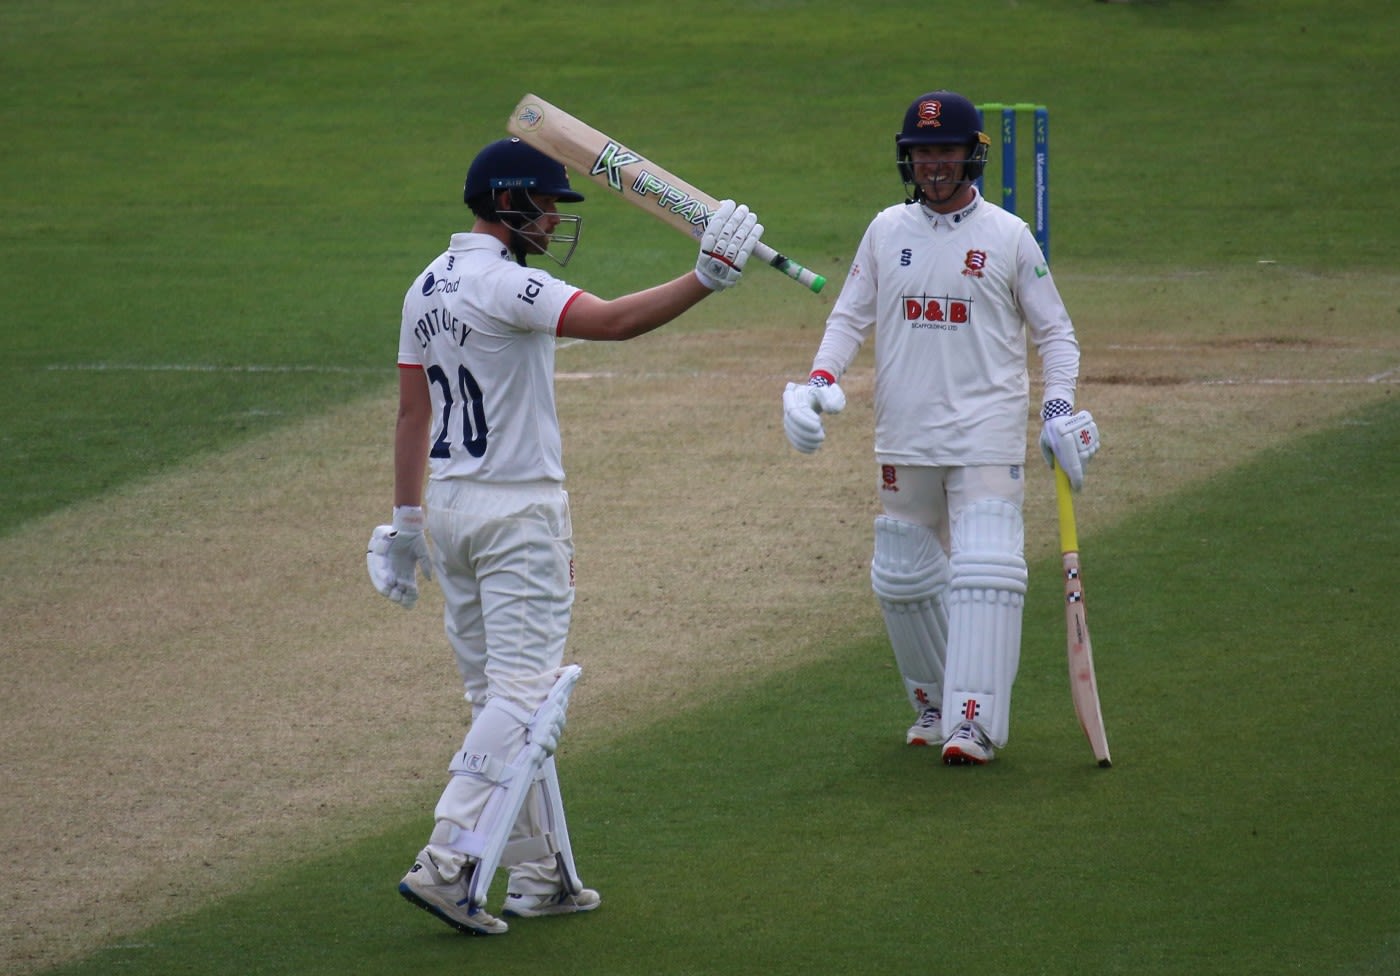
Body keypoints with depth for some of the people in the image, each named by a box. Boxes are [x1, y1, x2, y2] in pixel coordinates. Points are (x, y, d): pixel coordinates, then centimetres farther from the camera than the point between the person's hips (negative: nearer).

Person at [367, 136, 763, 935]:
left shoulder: (428, 288, 10)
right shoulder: (504, 285, -17)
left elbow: (412, 412, 13)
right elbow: (613, 321, -31)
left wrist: (407, 522, 16)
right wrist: (709, 278, -34)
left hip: (449, 506, 9)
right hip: (517, 511, -9)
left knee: (498, 695, 12)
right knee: (524, 696, -8)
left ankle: (539, 875, 17)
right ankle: (449, 863, -18)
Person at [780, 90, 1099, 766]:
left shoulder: (1008, 236, 1)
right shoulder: (887, 230, 8)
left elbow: (1054, 330, 5)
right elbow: (849, 317, 12)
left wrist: (1059, 406, -9)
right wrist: (820, 381, -6)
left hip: (986, 435, -4)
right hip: (904, 437, 4)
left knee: (984, 574, -15)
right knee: (901, 577, 7)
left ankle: (974, 721, -16)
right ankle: (933, 703, 24)